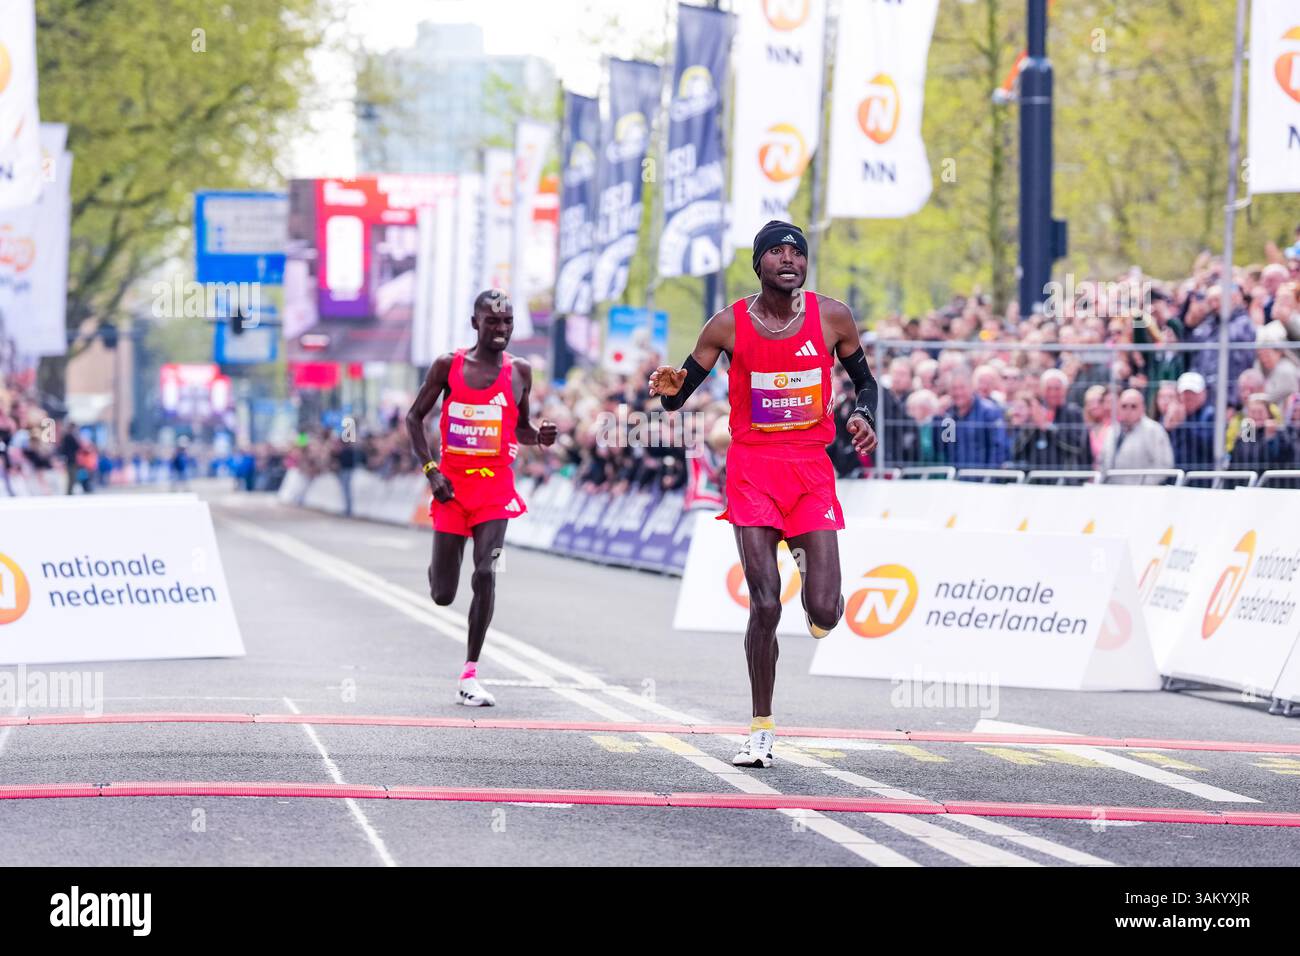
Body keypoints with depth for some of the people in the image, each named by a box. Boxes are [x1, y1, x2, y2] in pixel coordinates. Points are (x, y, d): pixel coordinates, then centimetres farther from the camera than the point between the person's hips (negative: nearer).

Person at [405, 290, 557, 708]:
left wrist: (540, 435, -7)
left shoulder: (519, 372, 3)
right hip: (452, 484, 0)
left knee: (485, 574, -18)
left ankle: (470, 676, -11)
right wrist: (431, 470, -7)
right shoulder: (449, 365, -2)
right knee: (442, 596, 4)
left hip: (496, 487, 0)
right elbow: (415, 418, 4)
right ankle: (438, 573, 45)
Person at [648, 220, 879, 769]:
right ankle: (761, 730, 3)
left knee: (824, 614, -8)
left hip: (811, 467, 1)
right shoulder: (729, 325, -3)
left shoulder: (832, 317, 0)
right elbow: (677, 398, 3)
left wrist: (863, 415, -8)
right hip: (752, 468, -1)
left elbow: (864, 380, 14)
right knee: (765, 606, -10)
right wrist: (670, 389, -20)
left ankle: (807, 560, 31)